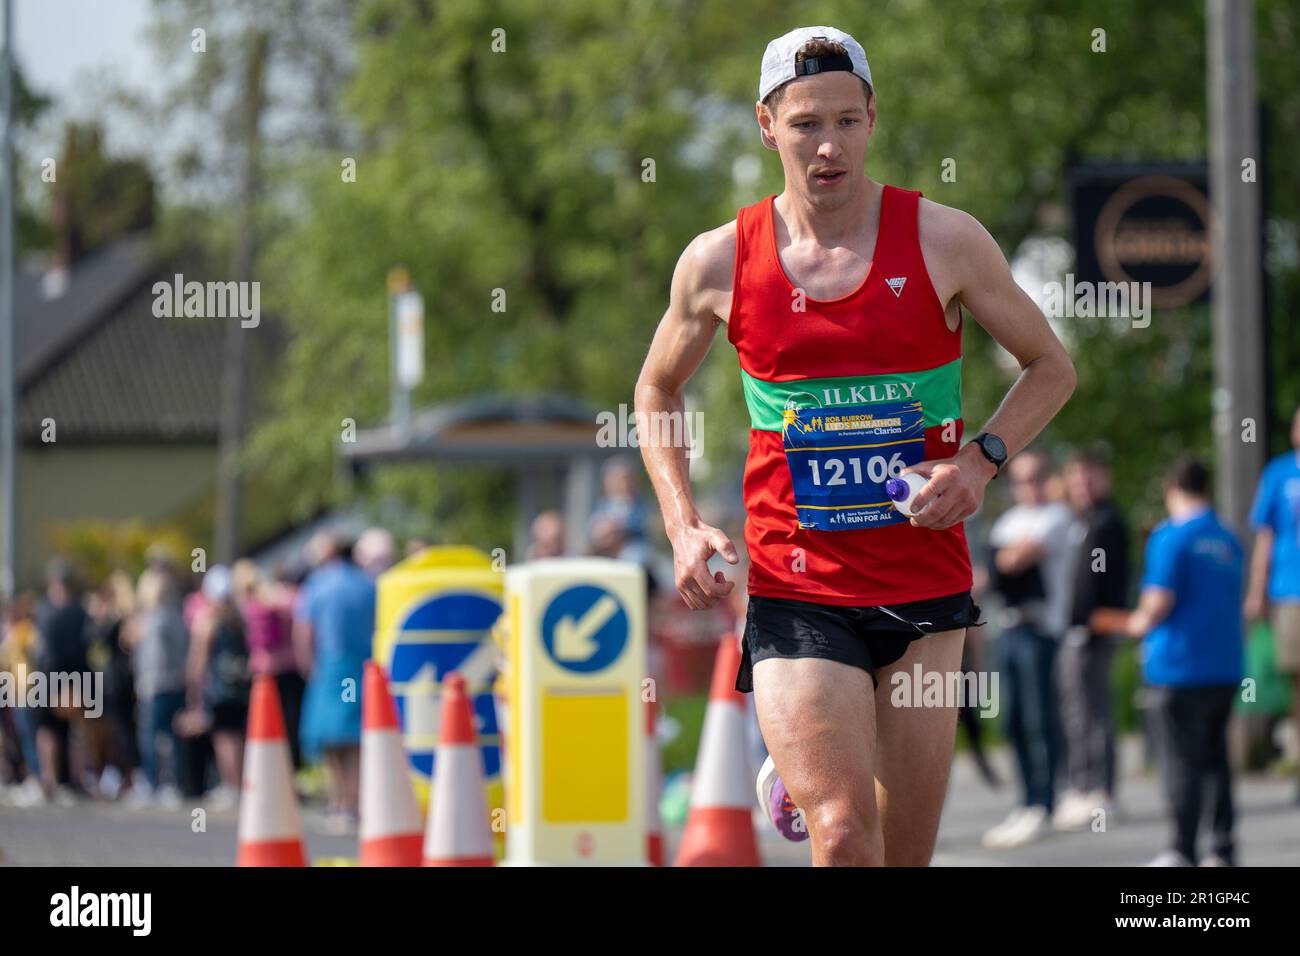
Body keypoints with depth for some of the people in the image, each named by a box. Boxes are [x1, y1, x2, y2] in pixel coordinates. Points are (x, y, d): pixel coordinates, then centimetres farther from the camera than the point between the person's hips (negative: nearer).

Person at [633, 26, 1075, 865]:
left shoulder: (945, 242, -2)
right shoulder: (719, 261, 0)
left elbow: (1051, 367, 9)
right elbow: (658, 391, 16)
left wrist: (981, 461, -8)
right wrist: (683, 527, 2)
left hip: (926, 583, 2)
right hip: (794, 591, -1)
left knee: (906, 851, 11)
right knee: (845, 835, -20)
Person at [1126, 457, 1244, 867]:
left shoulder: (1170, 536, -11)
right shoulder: (1229, 540, 10)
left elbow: (1160, 600, -19)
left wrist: (1141, 622, 3)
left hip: (1181, 667, -6)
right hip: (1225, 664, 6)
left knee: (1181, 761, -2)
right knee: (1216, 759, 13)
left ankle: (1182, 850, -3)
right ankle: (1223, 848, 12)